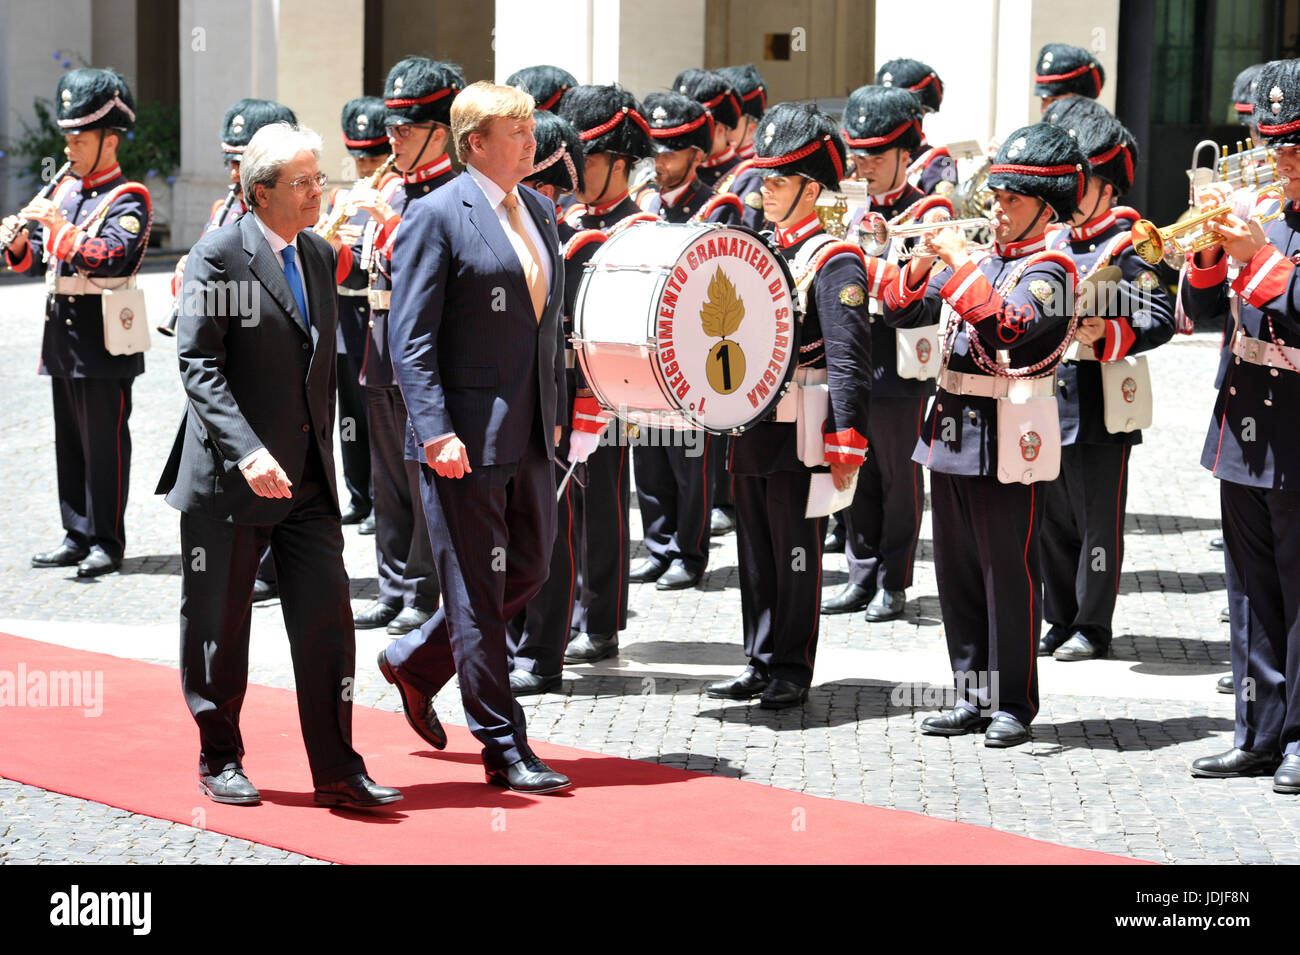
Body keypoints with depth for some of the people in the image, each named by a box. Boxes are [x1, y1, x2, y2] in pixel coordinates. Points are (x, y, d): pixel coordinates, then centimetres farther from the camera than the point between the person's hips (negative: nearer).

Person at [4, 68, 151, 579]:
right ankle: (77, 536, 19)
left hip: (103, 341, -8)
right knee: (69, 441, 12)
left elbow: (110, 257, -23)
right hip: (62, 333, 8)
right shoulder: (66, 189, 14)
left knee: (104, 444, -2)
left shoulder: (128, 198, -9)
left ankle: (107, 543, 4)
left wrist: (59, 227, -26)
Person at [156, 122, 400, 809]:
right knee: (218, 629, 7)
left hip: (306, 478, 5)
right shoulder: (219, 255, -11)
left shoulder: (320, 256, 10)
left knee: (327, 621, -1)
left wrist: (321, 448, 16)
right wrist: (247, 450, -26)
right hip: (228, 477, -5)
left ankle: (337, 772, 4)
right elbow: (198, 365, -17)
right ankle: (220, 762, 23)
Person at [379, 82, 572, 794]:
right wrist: (437, 432, -21)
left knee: (530, 571, 15)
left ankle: (416, 661, 36)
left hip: (529, 437, 8)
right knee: (479, 594, 1)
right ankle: (505, 750, 7)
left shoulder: (539, 212, 13)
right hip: (467, 437, -8)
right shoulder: (437, 217, -10)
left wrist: (554, 410, 17)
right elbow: (410, 340, -14)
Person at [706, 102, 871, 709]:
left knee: (796, 552, 1)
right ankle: (760, 664, 20)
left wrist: (848, 442, -22)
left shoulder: (835, 261, -11)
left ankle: (792, 671, 10)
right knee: (756, 551, 12)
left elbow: (849, 359, -17)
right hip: (751, 428, 8)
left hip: (801, 432, -8)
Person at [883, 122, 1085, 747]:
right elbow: (902, 311, 12)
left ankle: (1013, 704, 7)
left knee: (1009, 573, -1)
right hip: (952, 429, 7)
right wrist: (923, 263, -6)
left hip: (1009, 440, -7)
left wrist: (960, 264, -25)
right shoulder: (980, 258, 13)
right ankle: (972, 696, 19)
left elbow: (1008, 326, -26)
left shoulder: (1050, 268, -8)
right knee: (957, 572, 11)